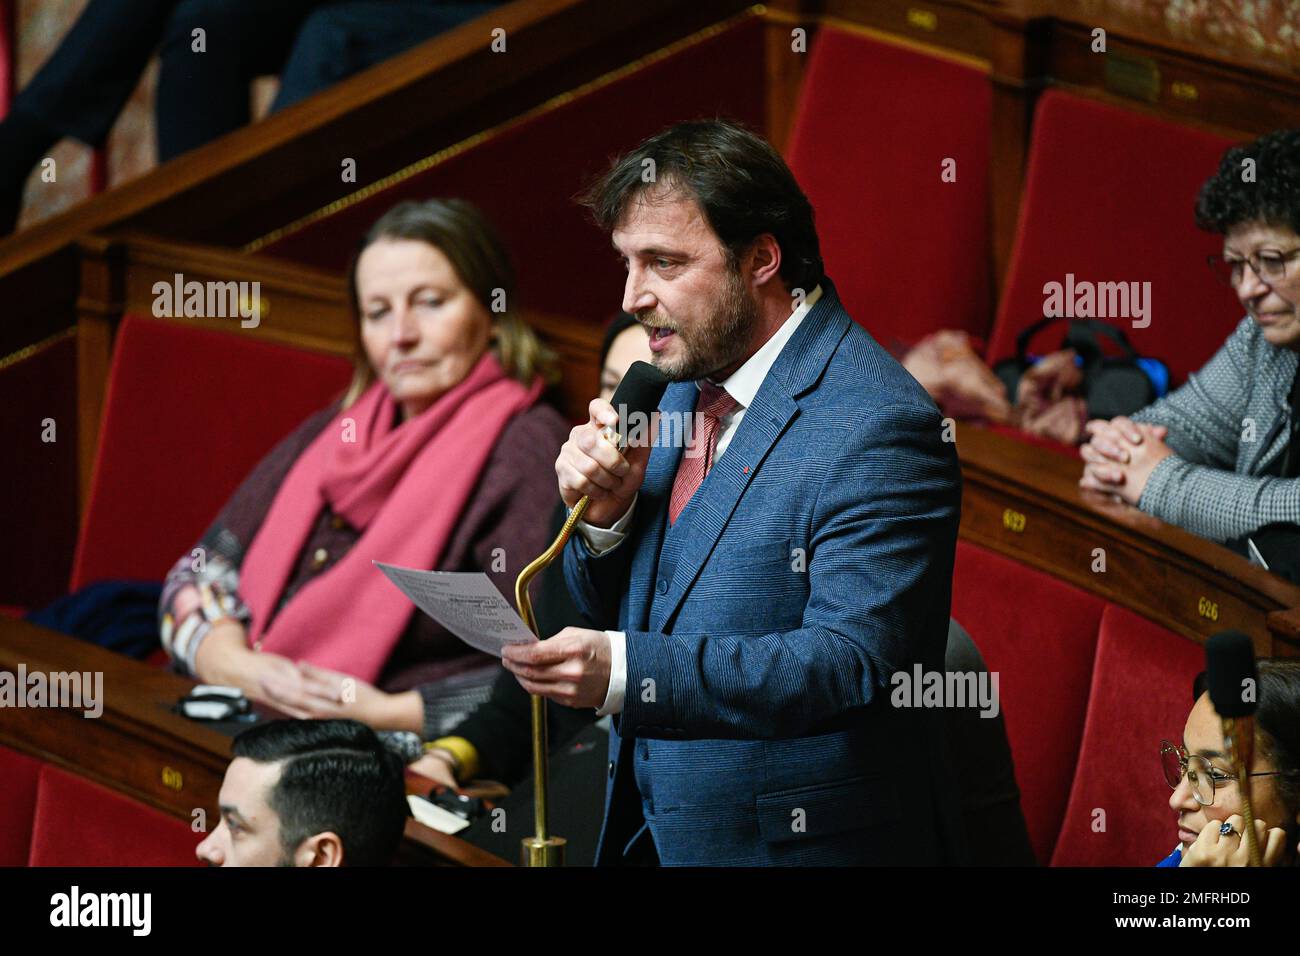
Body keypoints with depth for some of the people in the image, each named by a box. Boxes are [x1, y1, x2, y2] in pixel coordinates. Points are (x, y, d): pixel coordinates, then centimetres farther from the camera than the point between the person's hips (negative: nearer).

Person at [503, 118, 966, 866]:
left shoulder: (877, 426, -19)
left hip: (796, 844, -8)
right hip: (654, 833, 8)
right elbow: (614, 613, 14)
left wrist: (630, 670, -36)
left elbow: (852, 663, -27)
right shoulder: (682, 389, 8)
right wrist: (605, 515, -8)